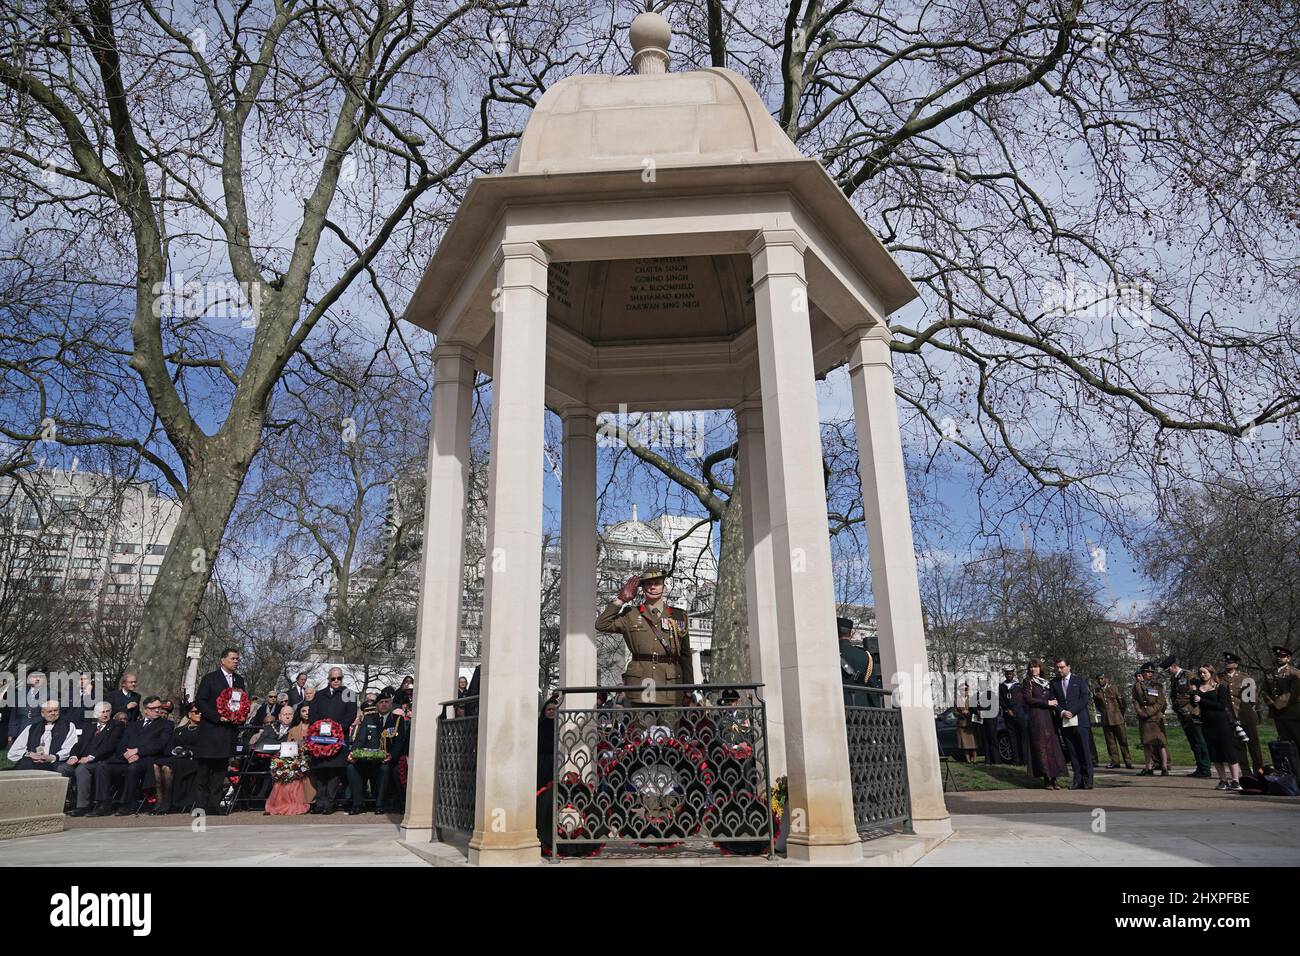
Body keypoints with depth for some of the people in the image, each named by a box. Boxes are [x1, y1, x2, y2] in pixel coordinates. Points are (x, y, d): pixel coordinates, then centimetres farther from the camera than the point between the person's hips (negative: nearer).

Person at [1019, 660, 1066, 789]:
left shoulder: (1046, 682, 17)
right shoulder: (1028, 682, 2)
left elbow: (1052, 699, 22)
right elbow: (1028, 699, -9)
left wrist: (1054, 702, 0)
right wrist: (1047, 703, -11)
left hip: (1049, 717, 5)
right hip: (1036, 717, -5)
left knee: (1052, 746, -1)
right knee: (1041, 746, -7)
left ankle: (1053, 778, 1)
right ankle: (1046, 779, -5)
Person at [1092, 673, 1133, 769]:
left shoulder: (1114, 689, 1)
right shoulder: (1096, 691, 5)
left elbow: (1123, 703, 8)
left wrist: (1120, 713, 13)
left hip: (1117, 719, -2)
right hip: (1105, 720, 2)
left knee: (1123, 740, -1)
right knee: (1110, 742, 4)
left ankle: (1128, 762, 4)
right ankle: (1115, 762, 9)